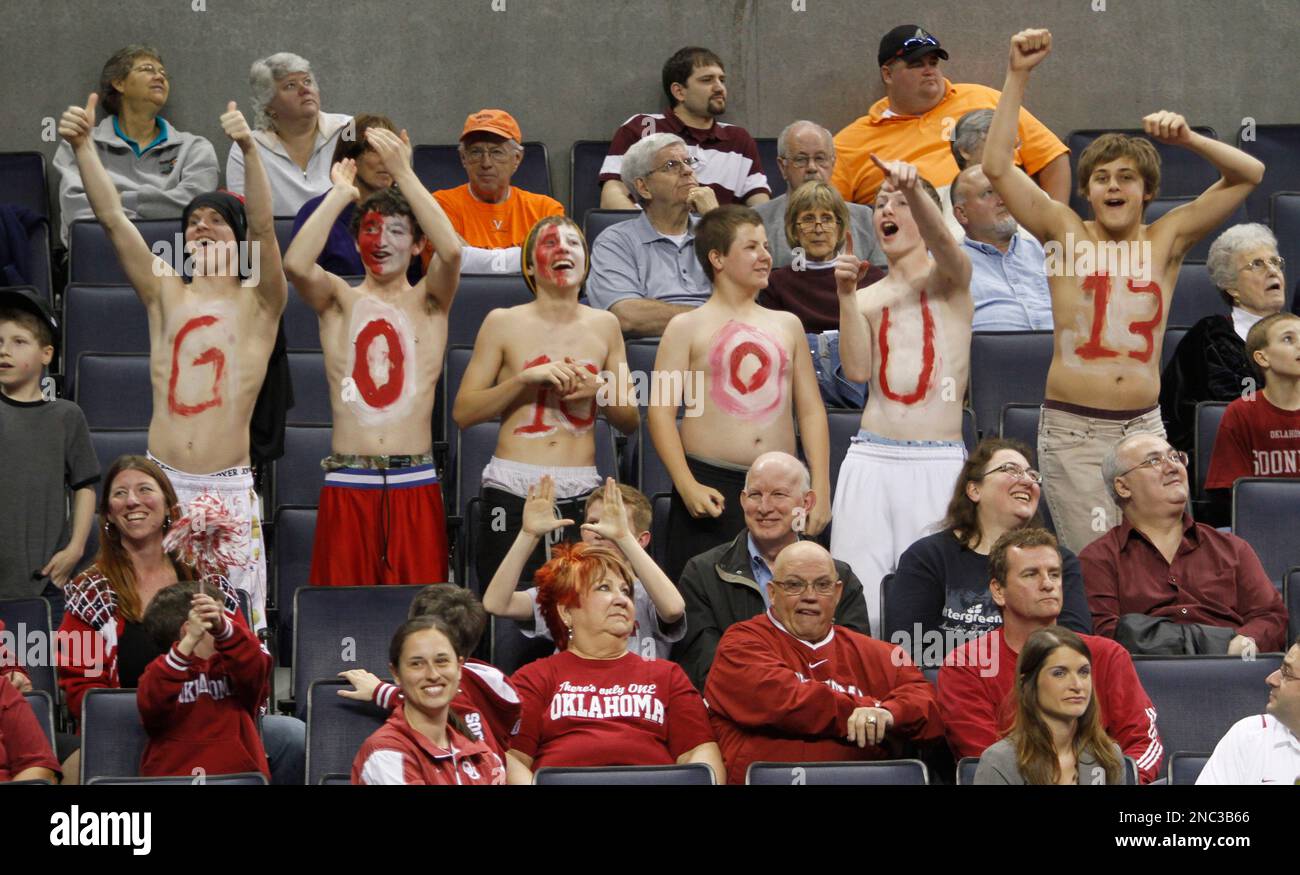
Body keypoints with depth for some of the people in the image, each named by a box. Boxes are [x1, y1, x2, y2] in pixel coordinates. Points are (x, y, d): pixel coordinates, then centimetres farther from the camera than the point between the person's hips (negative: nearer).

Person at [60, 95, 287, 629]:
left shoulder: (257, 303, 4)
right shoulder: (164, 294, 12)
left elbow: (264, 229, -13)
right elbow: (111, 218, 3)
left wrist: (249, 150, -27)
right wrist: (82, 146, -10)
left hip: (229, 490, -2)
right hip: (162, 484, 3)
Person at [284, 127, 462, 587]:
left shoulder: (428, 301, 8)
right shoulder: (339, 300, 9)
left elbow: (450, 251, -13)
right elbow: (295, 264, -12)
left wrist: (404, 174, -13)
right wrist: (340, 193, -7)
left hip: (415, 483, 0)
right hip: (348, 481, 0)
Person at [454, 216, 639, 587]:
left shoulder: (604, 326, 11)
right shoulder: (504, 323, 3)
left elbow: (630, 421, 16)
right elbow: (462, 413, 0)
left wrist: (599, 390, -4)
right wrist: (526, 377, -11)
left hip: (582, 491, 2)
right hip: (513, 490, -2)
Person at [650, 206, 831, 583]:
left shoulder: (787, 325, 15)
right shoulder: (688, 328, 3)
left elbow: (810, 410, 14)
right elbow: (661, 412, -3)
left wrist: (820, 489, 5)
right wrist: (687, 487, -14)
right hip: (710, 486, -4)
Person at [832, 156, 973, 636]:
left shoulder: (950, 278, 6)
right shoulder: (867, 298, 15)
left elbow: (941, 240, -18)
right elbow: (856, 369, 0)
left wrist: (914, 188, -36)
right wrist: (846, 294, -5)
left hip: (937, 463, -3)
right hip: (870, 459, 3)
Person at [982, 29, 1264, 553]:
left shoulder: (1165, 240, 8)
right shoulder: (1065, 233, 3)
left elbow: (1248, 174, 7)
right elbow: (996, 167, -7)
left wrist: (1187, 140, -9)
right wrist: (1018, 76, -10)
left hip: (1143, 427, 2)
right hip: (1072, 430, -2)